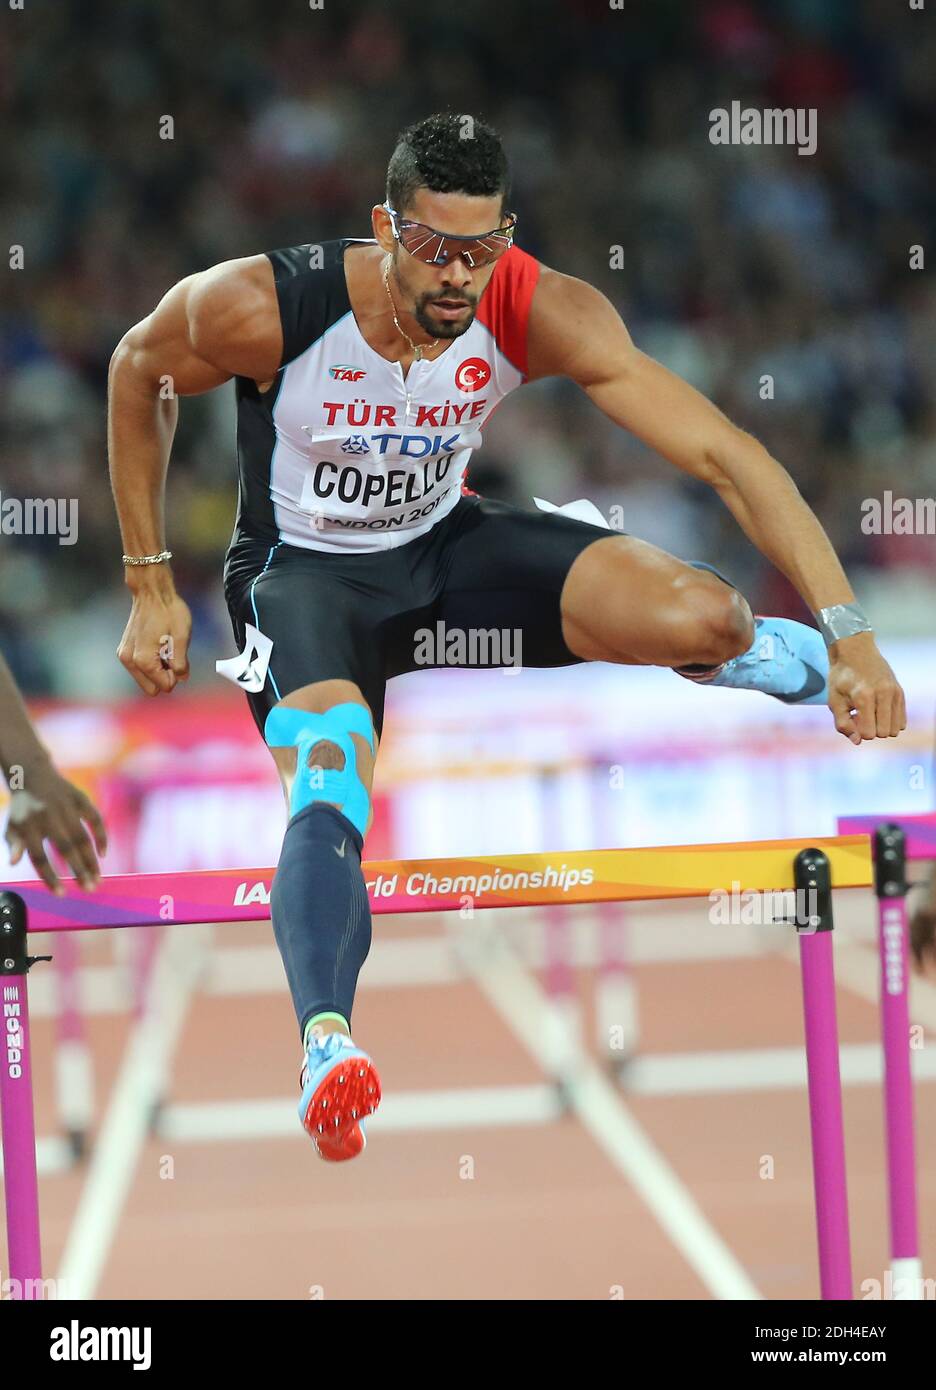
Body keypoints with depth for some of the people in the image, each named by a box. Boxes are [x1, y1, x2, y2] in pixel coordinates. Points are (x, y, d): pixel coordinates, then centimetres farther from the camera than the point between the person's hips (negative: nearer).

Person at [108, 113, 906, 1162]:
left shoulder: (540, 313, -23)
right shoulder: (264, 307, -27)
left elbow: (722, 455, -26)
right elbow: (138, 369, -5)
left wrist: (849, 633, -34)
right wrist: (149, 586, -4)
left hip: (444, 545, 3)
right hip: (304, 573, -2)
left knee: (702, 620, -19)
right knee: (330, 790, -35)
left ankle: (763, 651, 20)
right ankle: (324, 1044, -57)